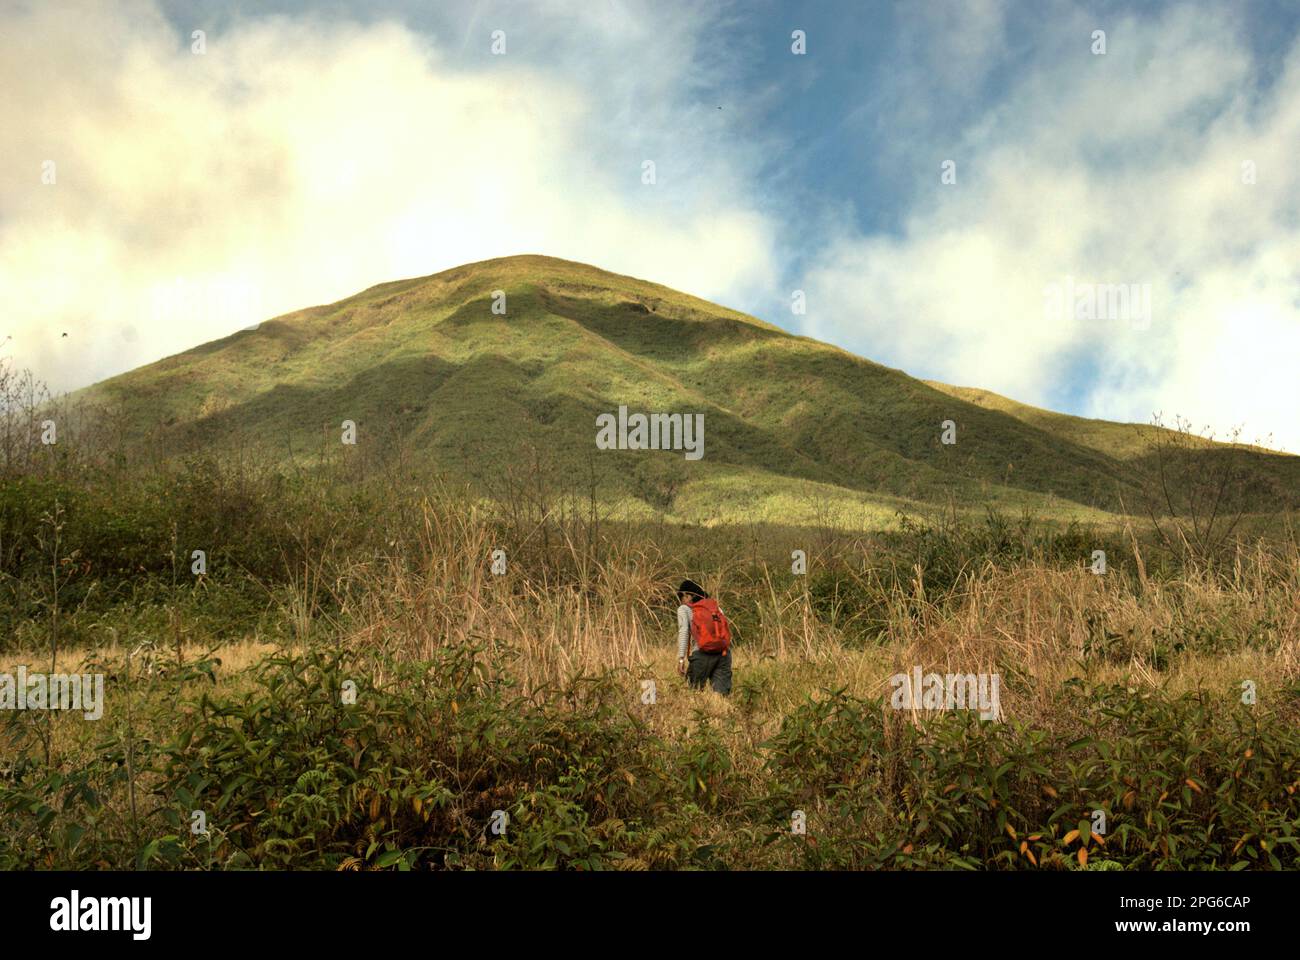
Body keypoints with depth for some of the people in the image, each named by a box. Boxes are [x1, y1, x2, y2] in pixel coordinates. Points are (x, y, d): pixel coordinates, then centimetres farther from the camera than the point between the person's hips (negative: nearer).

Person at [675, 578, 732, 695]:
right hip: (723, 653, 3)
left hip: (702, 654, -3)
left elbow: (683, 631, -2)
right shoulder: (716, 607, 25)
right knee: (722, 694, -2)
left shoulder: (684, 609, 14)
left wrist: (681, 658, -10)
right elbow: (726, 630, 13)